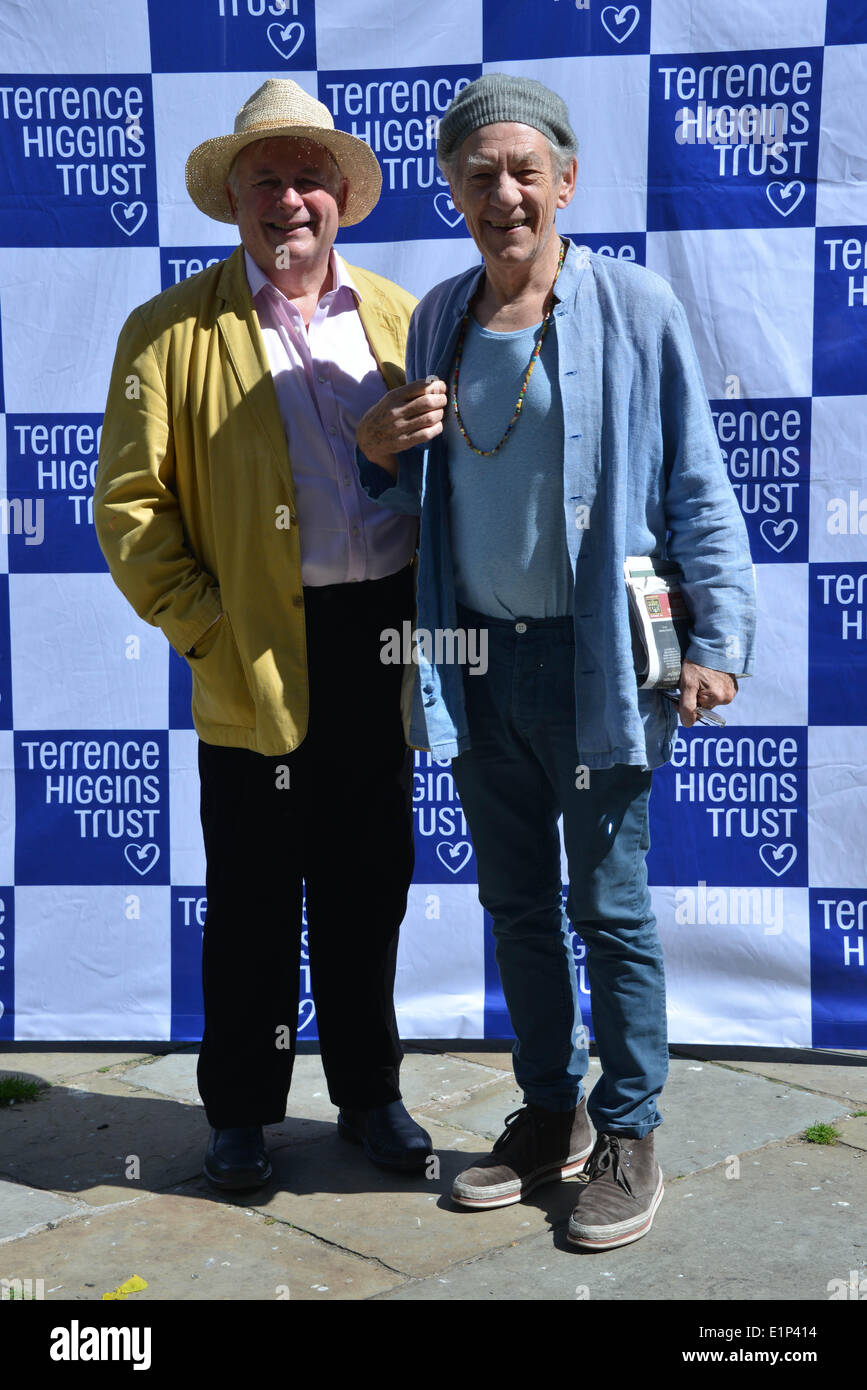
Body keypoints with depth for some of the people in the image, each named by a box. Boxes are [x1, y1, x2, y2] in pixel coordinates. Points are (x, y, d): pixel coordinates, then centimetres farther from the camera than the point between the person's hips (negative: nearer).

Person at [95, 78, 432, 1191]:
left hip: (383, 640, 3)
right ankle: (241, 1114, 25)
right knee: (254, 896, 7)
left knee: (368, 886, 14)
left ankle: (368, 1093, 31)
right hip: (261, 660, -3)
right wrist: (204, 630, -10)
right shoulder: (171, 331, 1)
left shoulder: (399, 317, 10)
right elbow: (128, 504, -2)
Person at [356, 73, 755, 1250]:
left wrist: (720, 640, -12)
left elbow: (696, 488, -6)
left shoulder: (635, 308, -7)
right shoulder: (438, 318, 8)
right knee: (516, 905, 15)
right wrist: (381, 448, -6)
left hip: (594, 659, -5)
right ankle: (550, 1113, 31)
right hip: (477, 658, 5)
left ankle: (628, 1136, 21)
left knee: (611, 910, 5)